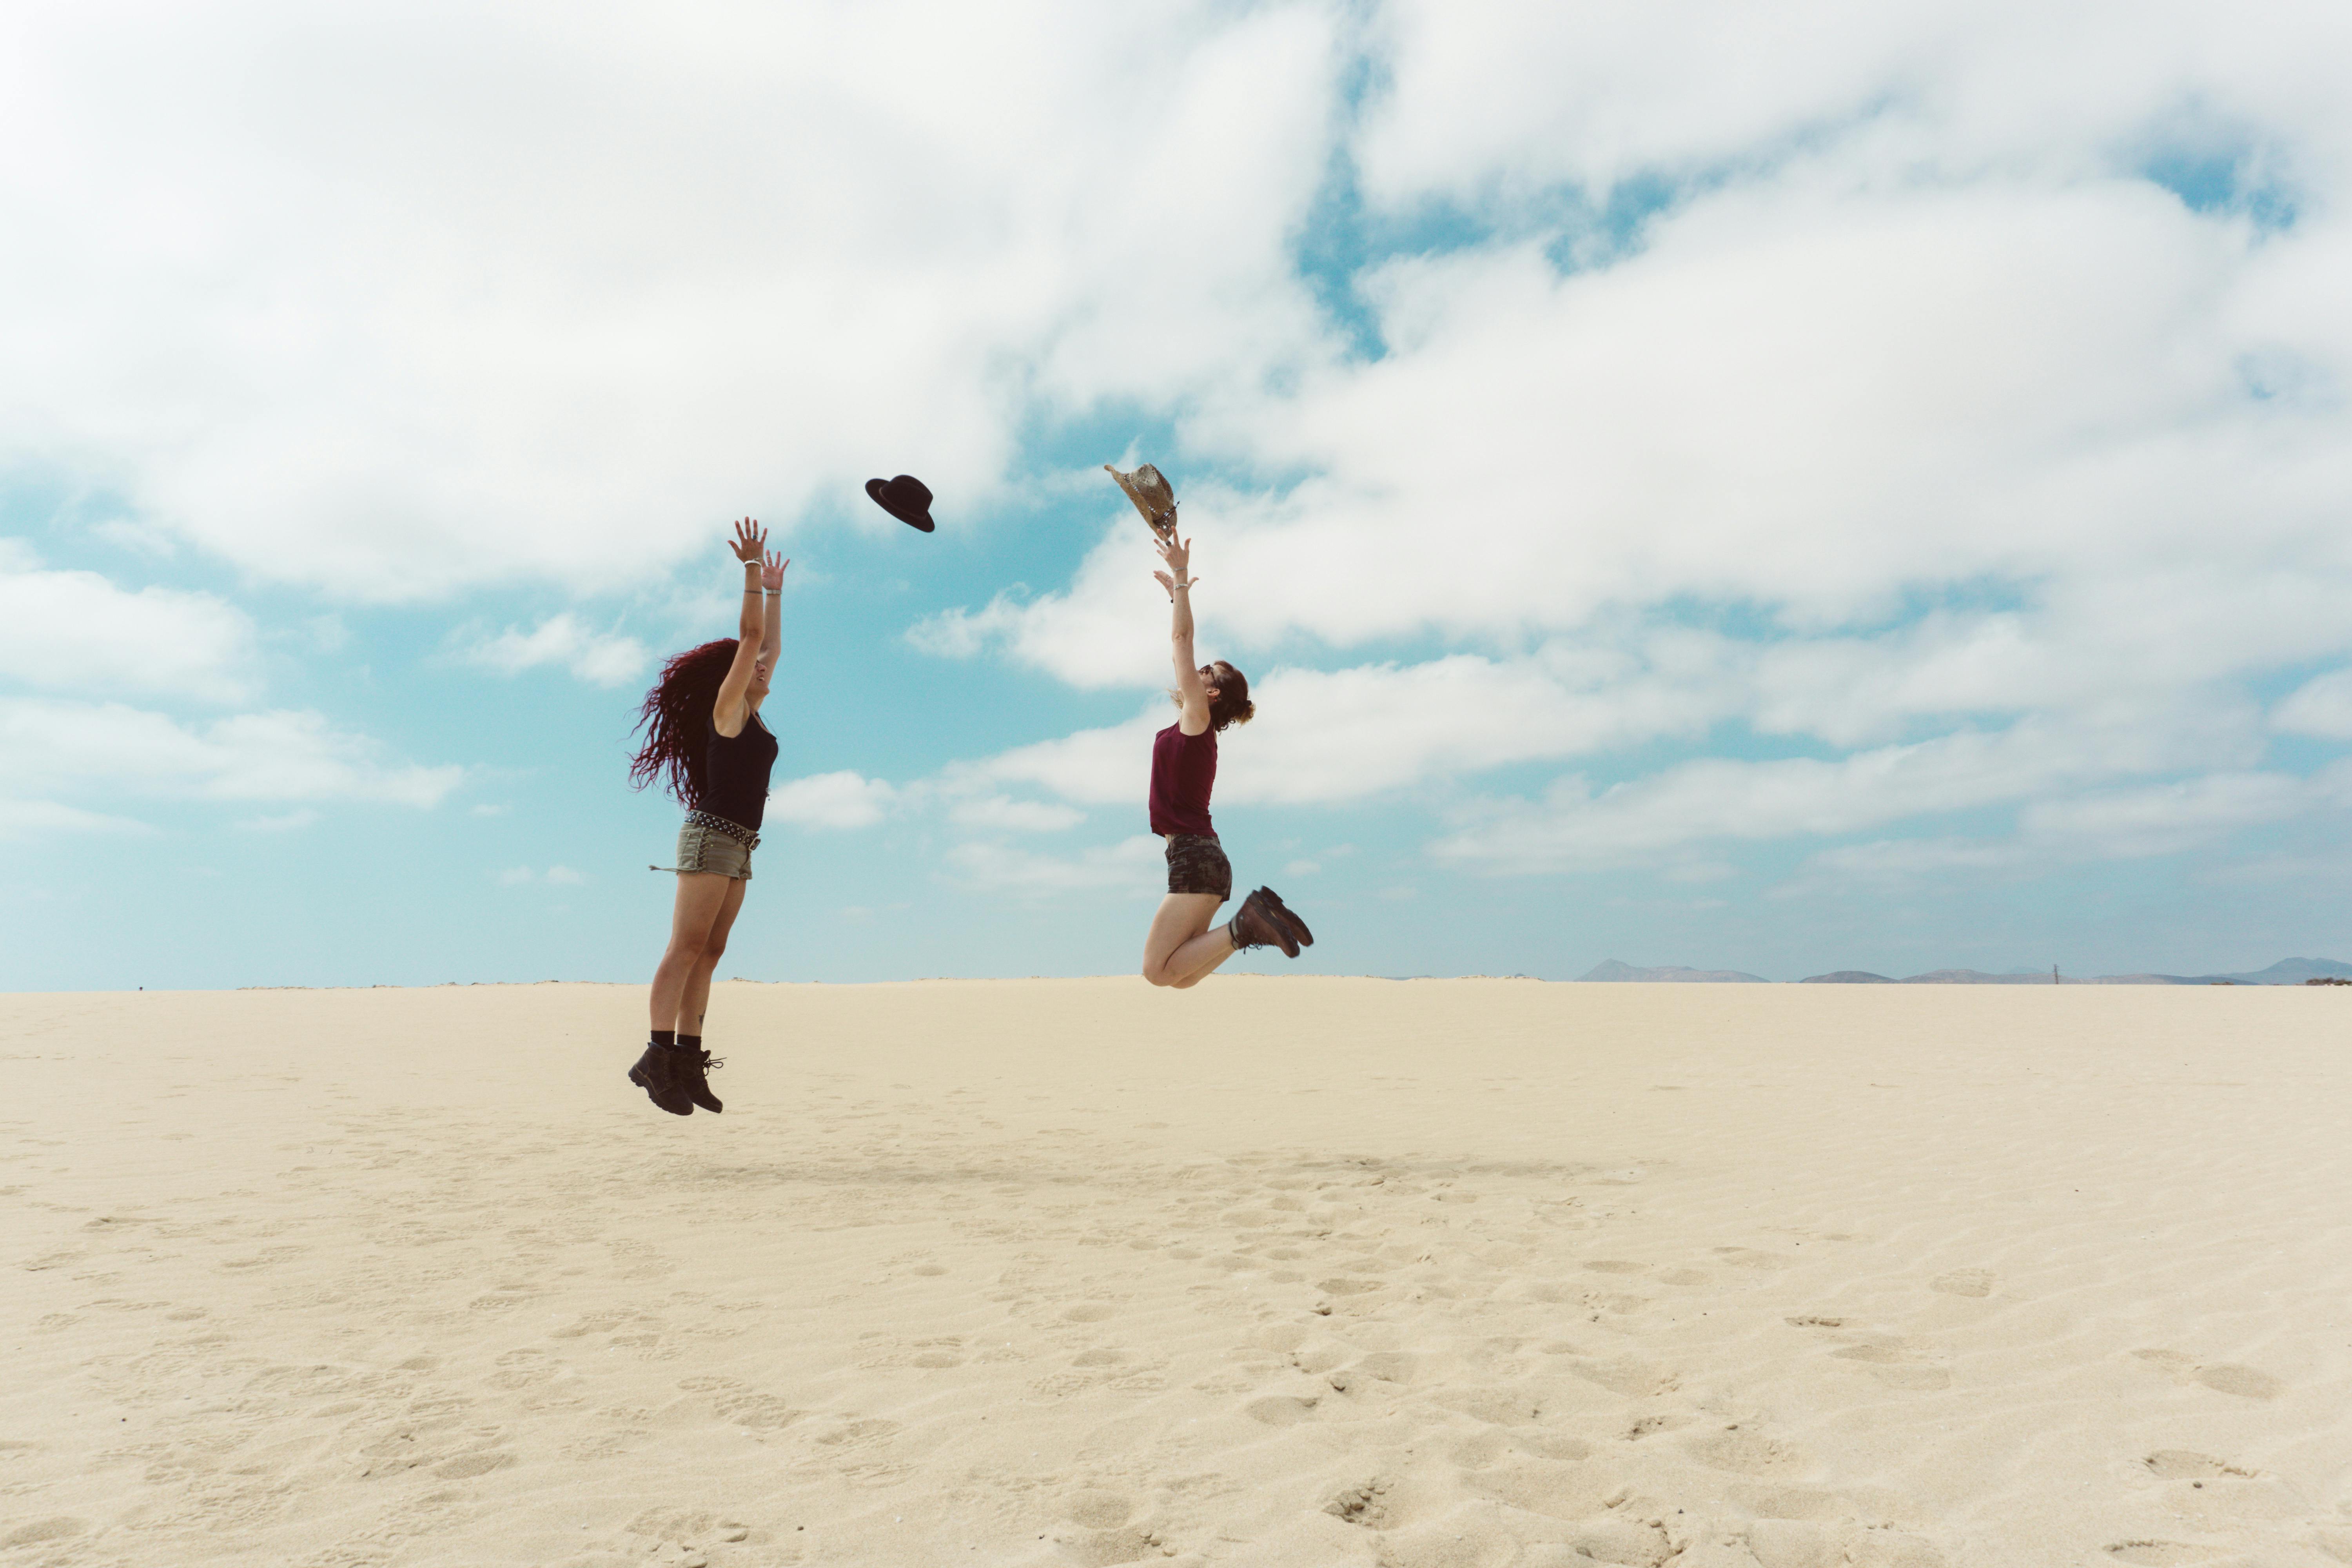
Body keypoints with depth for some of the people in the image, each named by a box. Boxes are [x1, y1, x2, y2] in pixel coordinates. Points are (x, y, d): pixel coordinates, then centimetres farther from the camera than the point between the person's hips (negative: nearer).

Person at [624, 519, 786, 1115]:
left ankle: (688, 1060, 4)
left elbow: (770, 645, 28)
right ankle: (658, 1057, -15)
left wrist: (774, 592, 35)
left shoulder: (751, 712, 18)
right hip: (712, 836, -8)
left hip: (737, 847, 8)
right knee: (687, 947, -13)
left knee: (708, 953, 4)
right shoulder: (728, 707, -3)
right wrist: (751, 571, -8)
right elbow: (750, 638, -9)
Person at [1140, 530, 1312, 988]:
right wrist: (1176, 592, 33)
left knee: (1158, 970, -14)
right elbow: (1182, 644, 27)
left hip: (1195, 856, -9)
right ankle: (1254, 921, 2)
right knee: (1181, 977, 6)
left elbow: (1183, 638, -8)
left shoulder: (1198, 718, -5)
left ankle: (1246, 926, -14)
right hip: (1200, 859, 9)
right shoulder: (1193, 724, 16)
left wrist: (1181, 578, -5)